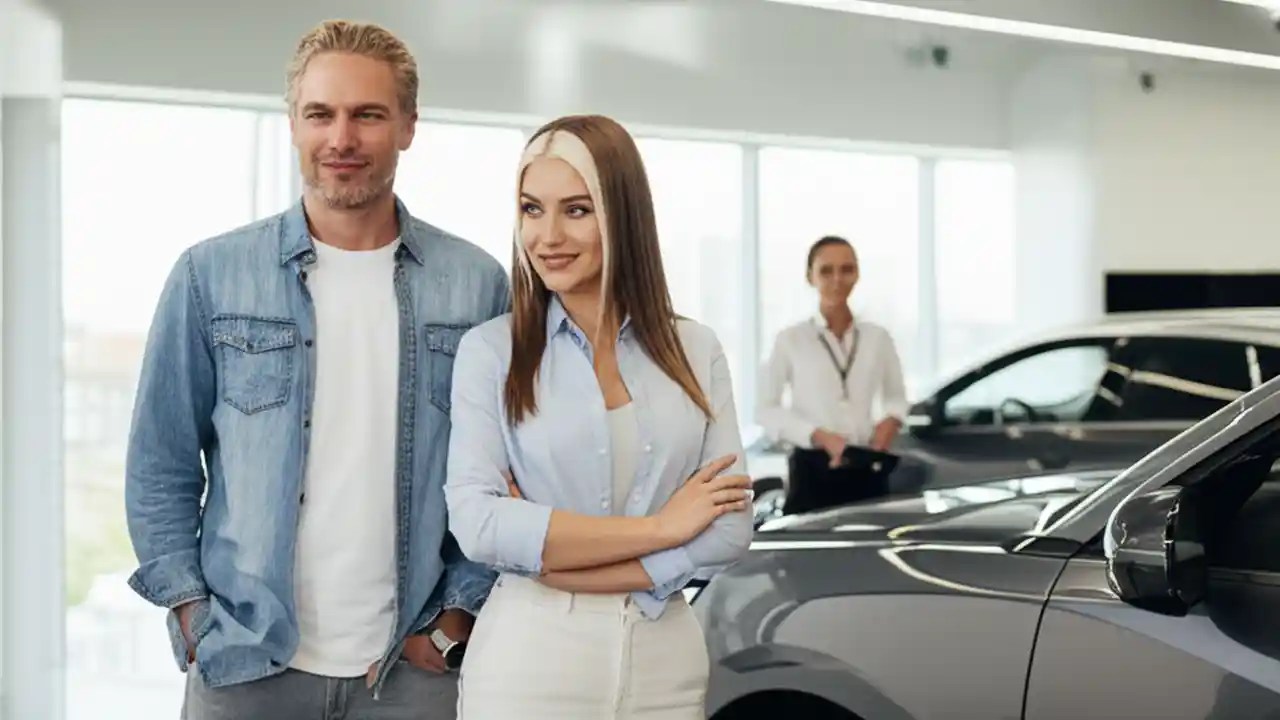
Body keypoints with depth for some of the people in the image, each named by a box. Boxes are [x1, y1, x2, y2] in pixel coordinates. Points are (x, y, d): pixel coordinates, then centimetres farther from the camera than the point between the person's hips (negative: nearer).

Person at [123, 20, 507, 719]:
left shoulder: (476, 284, 1)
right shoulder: (211, 275, 0)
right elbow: (161, 469, 3)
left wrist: (457, 616, -3)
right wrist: (195, 622, -4)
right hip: (244, 663, 0)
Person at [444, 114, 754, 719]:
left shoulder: (695, 351, 3)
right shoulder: (490, 350, -4)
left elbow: (730, 528, -4)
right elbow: (477, 524, -15)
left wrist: (554, 557, -12)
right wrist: (660, 528, -13)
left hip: (666, 665, 3)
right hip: (527, 666, -2)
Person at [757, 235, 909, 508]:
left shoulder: (878, 337, 9)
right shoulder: (791, 339, -1)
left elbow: (897, 396, 20)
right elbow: (766, 410, -2)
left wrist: (890, 420, -4)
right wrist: (818, 435, -15)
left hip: (867, 469, 3)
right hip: (813, 469, -3)